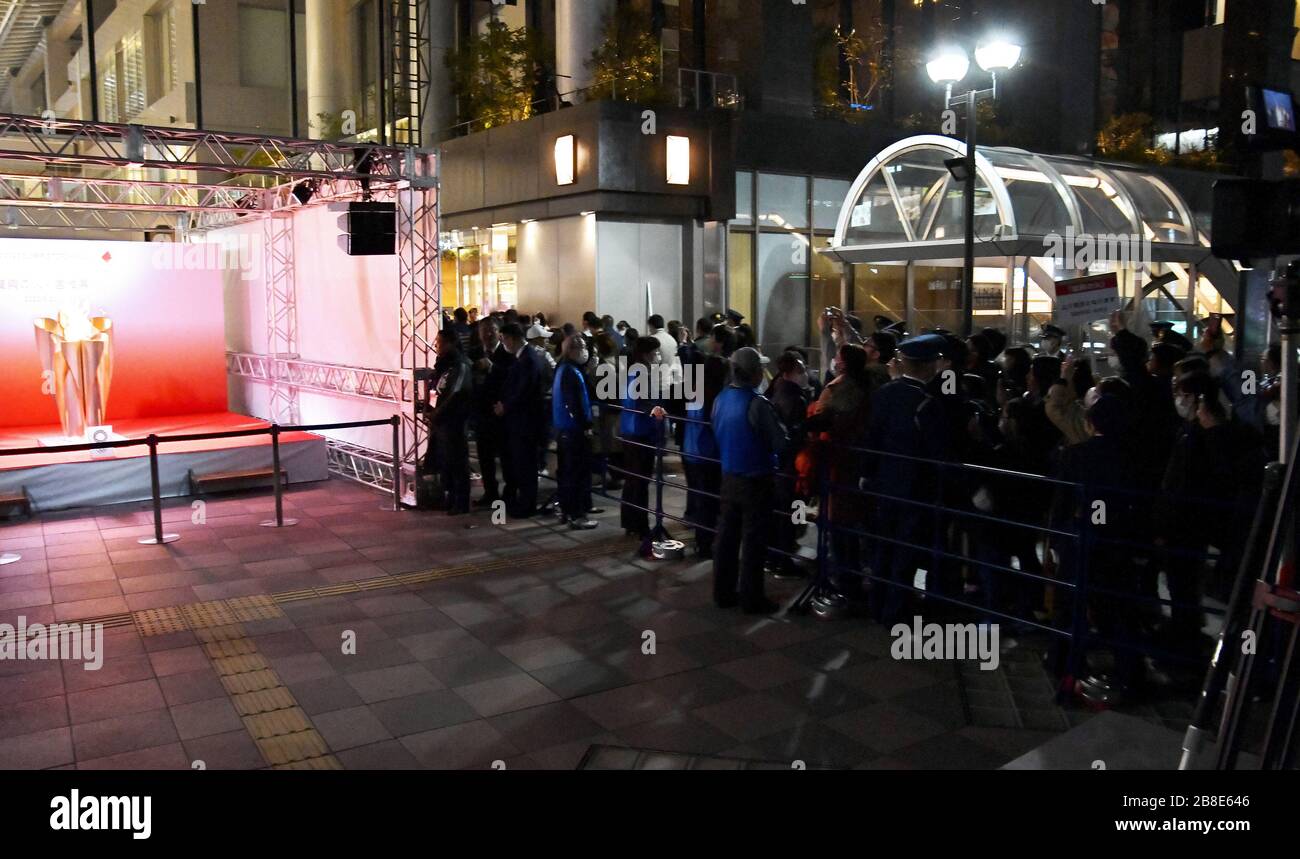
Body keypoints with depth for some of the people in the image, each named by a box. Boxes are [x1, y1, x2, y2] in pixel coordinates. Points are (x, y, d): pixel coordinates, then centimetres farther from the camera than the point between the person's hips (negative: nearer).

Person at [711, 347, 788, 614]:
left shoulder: (720, 399, 0)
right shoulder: (757, 404, -22)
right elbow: (780, 444, -18)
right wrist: (779, 426, 1)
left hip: (728, 477, 7)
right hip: (755, 481, -7)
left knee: (727, 535, 14)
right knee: (753, 541, 3)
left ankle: (723, 592, 23)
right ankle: (751, 599, 12)